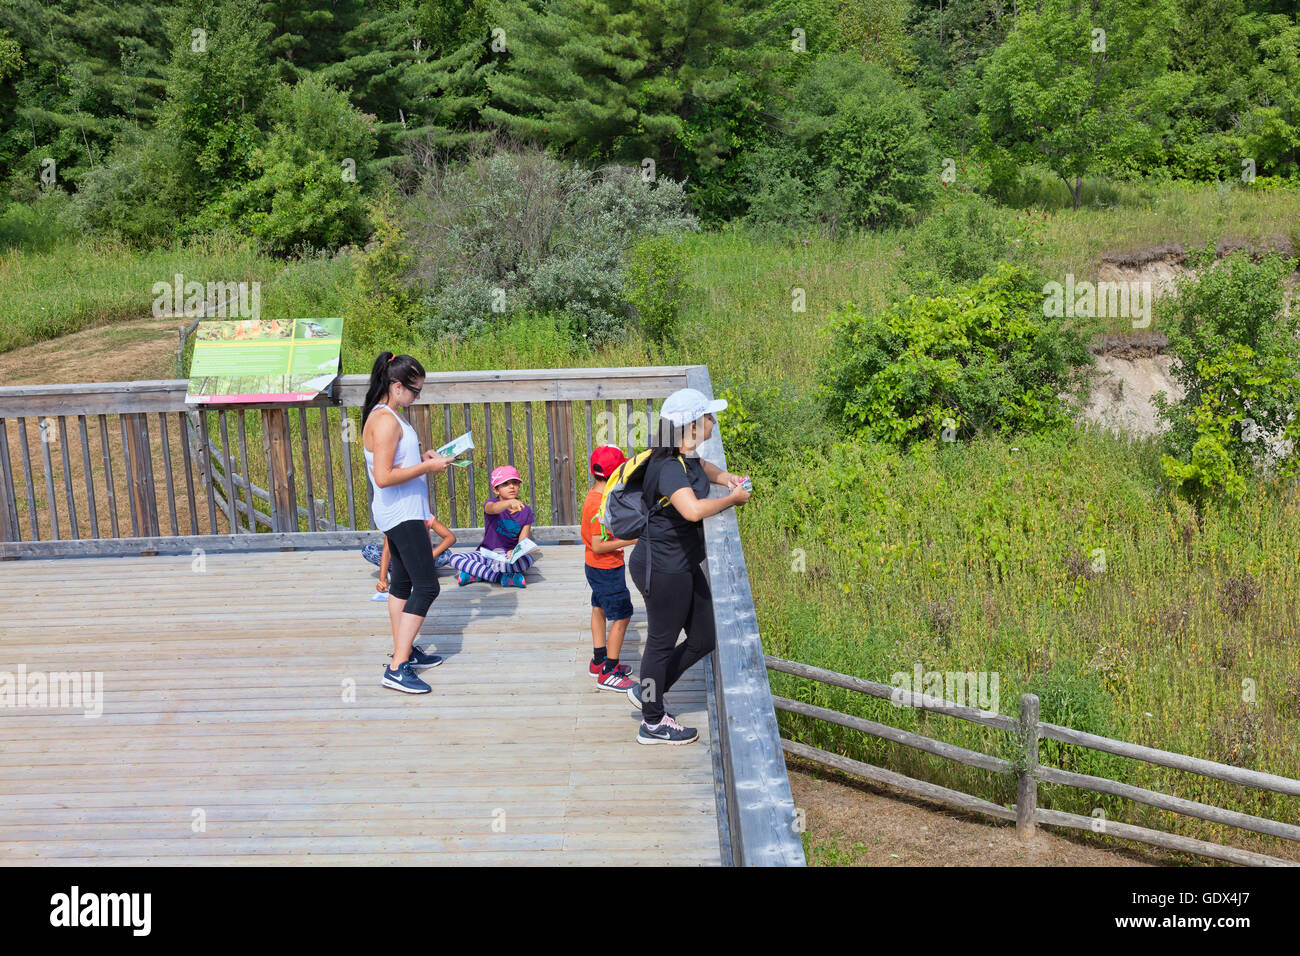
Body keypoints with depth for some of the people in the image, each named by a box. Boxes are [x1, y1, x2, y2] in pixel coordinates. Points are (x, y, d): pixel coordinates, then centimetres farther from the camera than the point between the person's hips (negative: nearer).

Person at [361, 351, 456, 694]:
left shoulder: (385, 416, 12)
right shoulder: (386, 421, -21)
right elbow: (384, 477, -26)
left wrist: (421, 458, 10)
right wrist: (427, 467, -20)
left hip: (399, 514, 11)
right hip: (402, 514, -11)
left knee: (403, 581, 18)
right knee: (426, 586, -11)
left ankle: (404, 651, 30)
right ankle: (397, 668, -12)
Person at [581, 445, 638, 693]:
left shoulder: (595, 495, 1)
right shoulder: (600, 505, -29)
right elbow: (598, 546, -29)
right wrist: (630, 540, -27)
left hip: (596, 568, 11)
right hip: (607, 570, -11)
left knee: (600, 609, 21)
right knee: (621, 616, -3)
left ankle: (599, 661, 36)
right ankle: (608, 673, 2)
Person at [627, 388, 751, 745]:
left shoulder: (687, 457, 4)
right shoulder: (669, 467, -26)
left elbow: (702, 466, 31)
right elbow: (693, 509, -44)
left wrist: (726, 477, 13)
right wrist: (732, 500, -28)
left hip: (684, 565, 10)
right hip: (663, 569, -10)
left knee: (704, 639, 16)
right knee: (662, 642, 7)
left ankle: (647, 692, 34)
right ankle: (653, 724, 26)